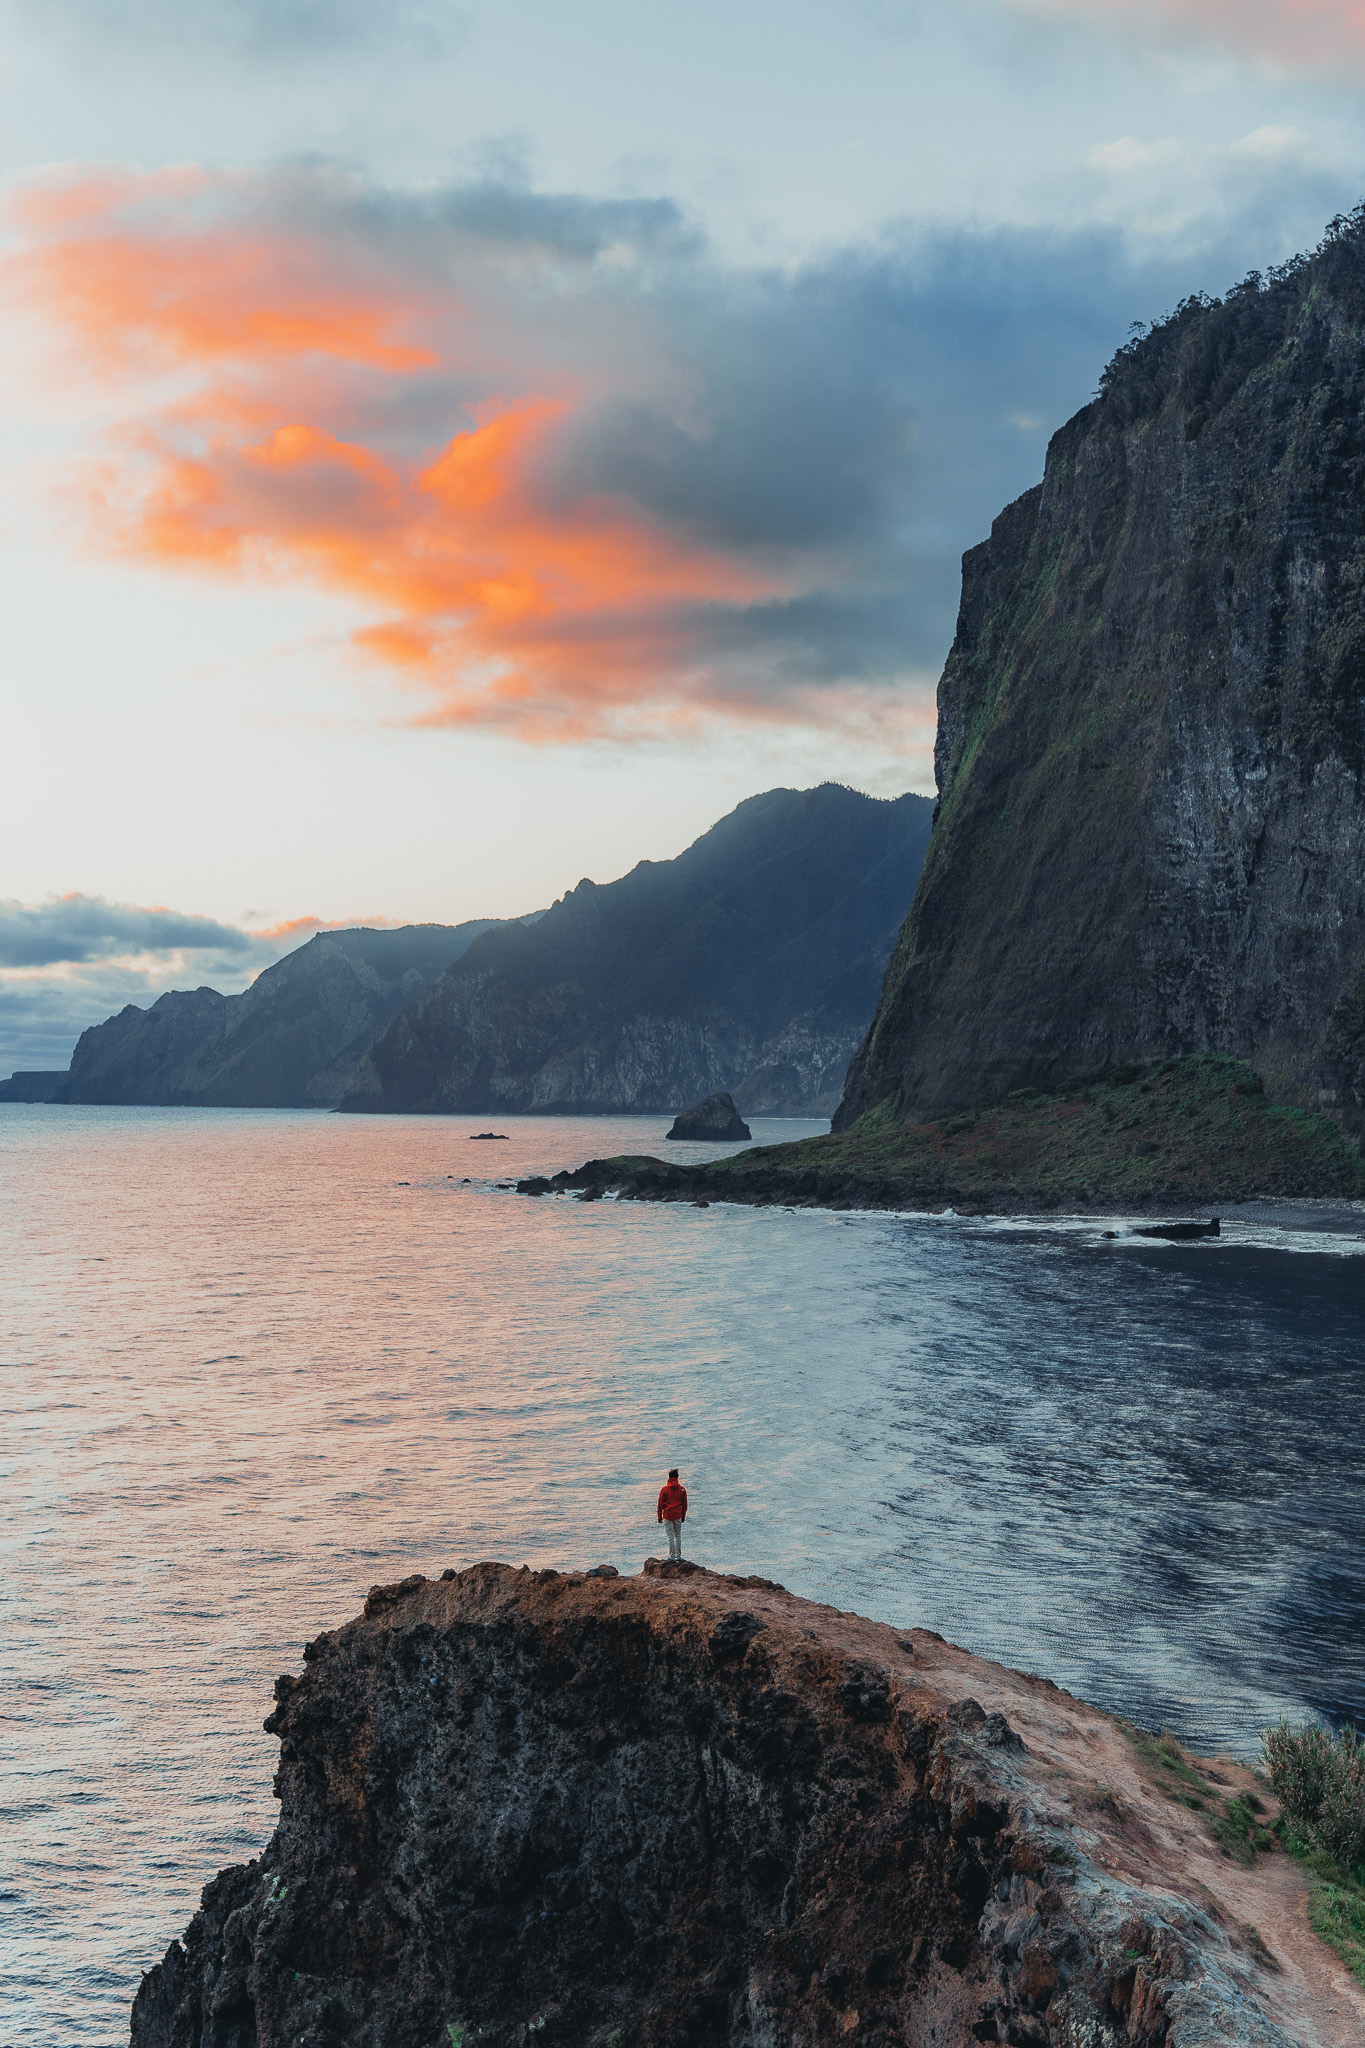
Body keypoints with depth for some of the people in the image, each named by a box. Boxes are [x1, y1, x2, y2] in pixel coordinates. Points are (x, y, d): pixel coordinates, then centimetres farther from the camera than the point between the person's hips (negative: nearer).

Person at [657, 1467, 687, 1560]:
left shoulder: (664, 1489, -7)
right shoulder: (682, 1490, 0)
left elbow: (660, 1504, -3)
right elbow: (684, 1504, 8)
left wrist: (659, 1517, 7)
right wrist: (683, 1516, 19)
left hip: (667, 1516, -2)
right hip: (678, 1516, 2)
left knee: (670, 1536, 0)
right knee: (678, 1535, 13)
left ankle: (672, 1556, 1)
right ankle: (678, 1555, 16)